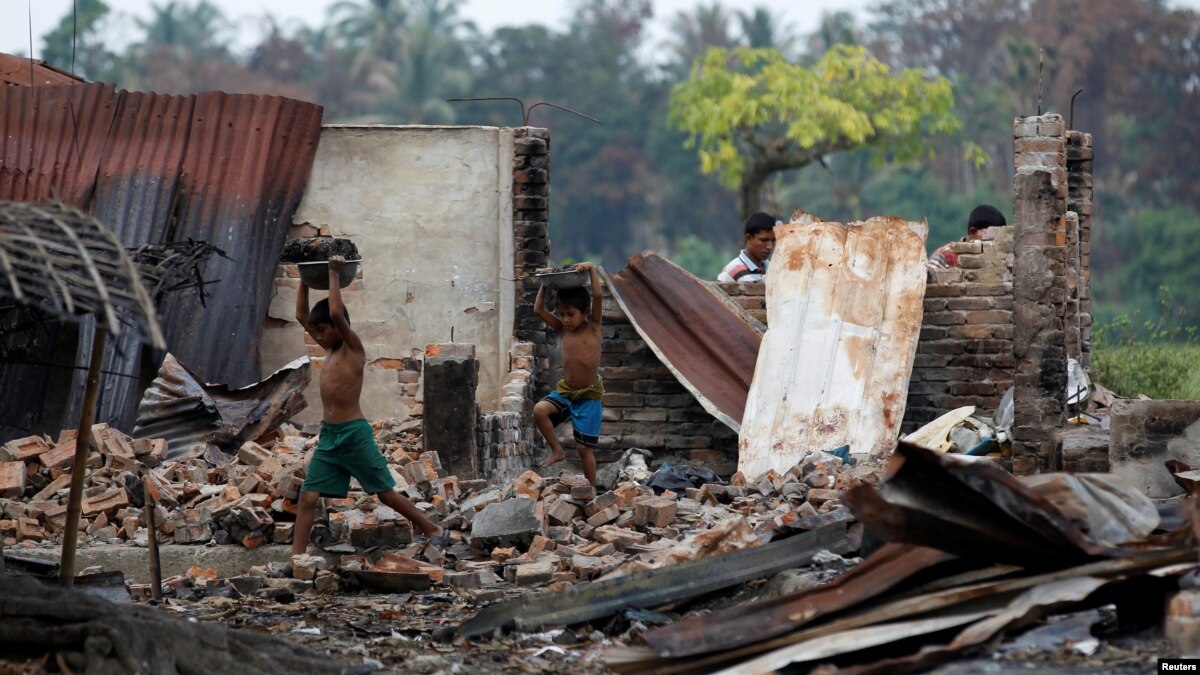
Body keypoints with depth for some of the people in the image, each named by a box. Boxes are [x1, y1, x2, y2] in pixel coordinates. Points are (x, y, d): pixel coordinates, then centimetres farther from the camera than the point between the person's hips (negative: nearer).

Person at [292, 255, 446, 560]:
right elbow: (301, 316, 18)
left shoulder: (353, 349, -9)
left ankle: (435, 533, 17)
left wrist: (334, 274, -18)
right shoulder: (329, 349, 12)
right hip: (328, 435, 7)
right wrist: (305, 281, 10)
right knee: (308, 497, -4)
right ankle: (297, 556, -5)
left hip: (354, 434, -7)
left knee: (386, 493, 3)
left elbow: (336, 313, -24)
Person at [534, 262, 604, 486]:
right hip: (564, 391, 4)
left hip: (589, 394, -4)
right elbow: (538, 310, 5)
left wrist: (591, 269, -18)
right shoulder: (562, 329, 6)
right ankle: (557, 451, -5)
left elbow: (597, 296, -19)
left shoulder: (593, 327, -6)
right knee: (540, 410, -24)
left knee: (584, 447, -2)